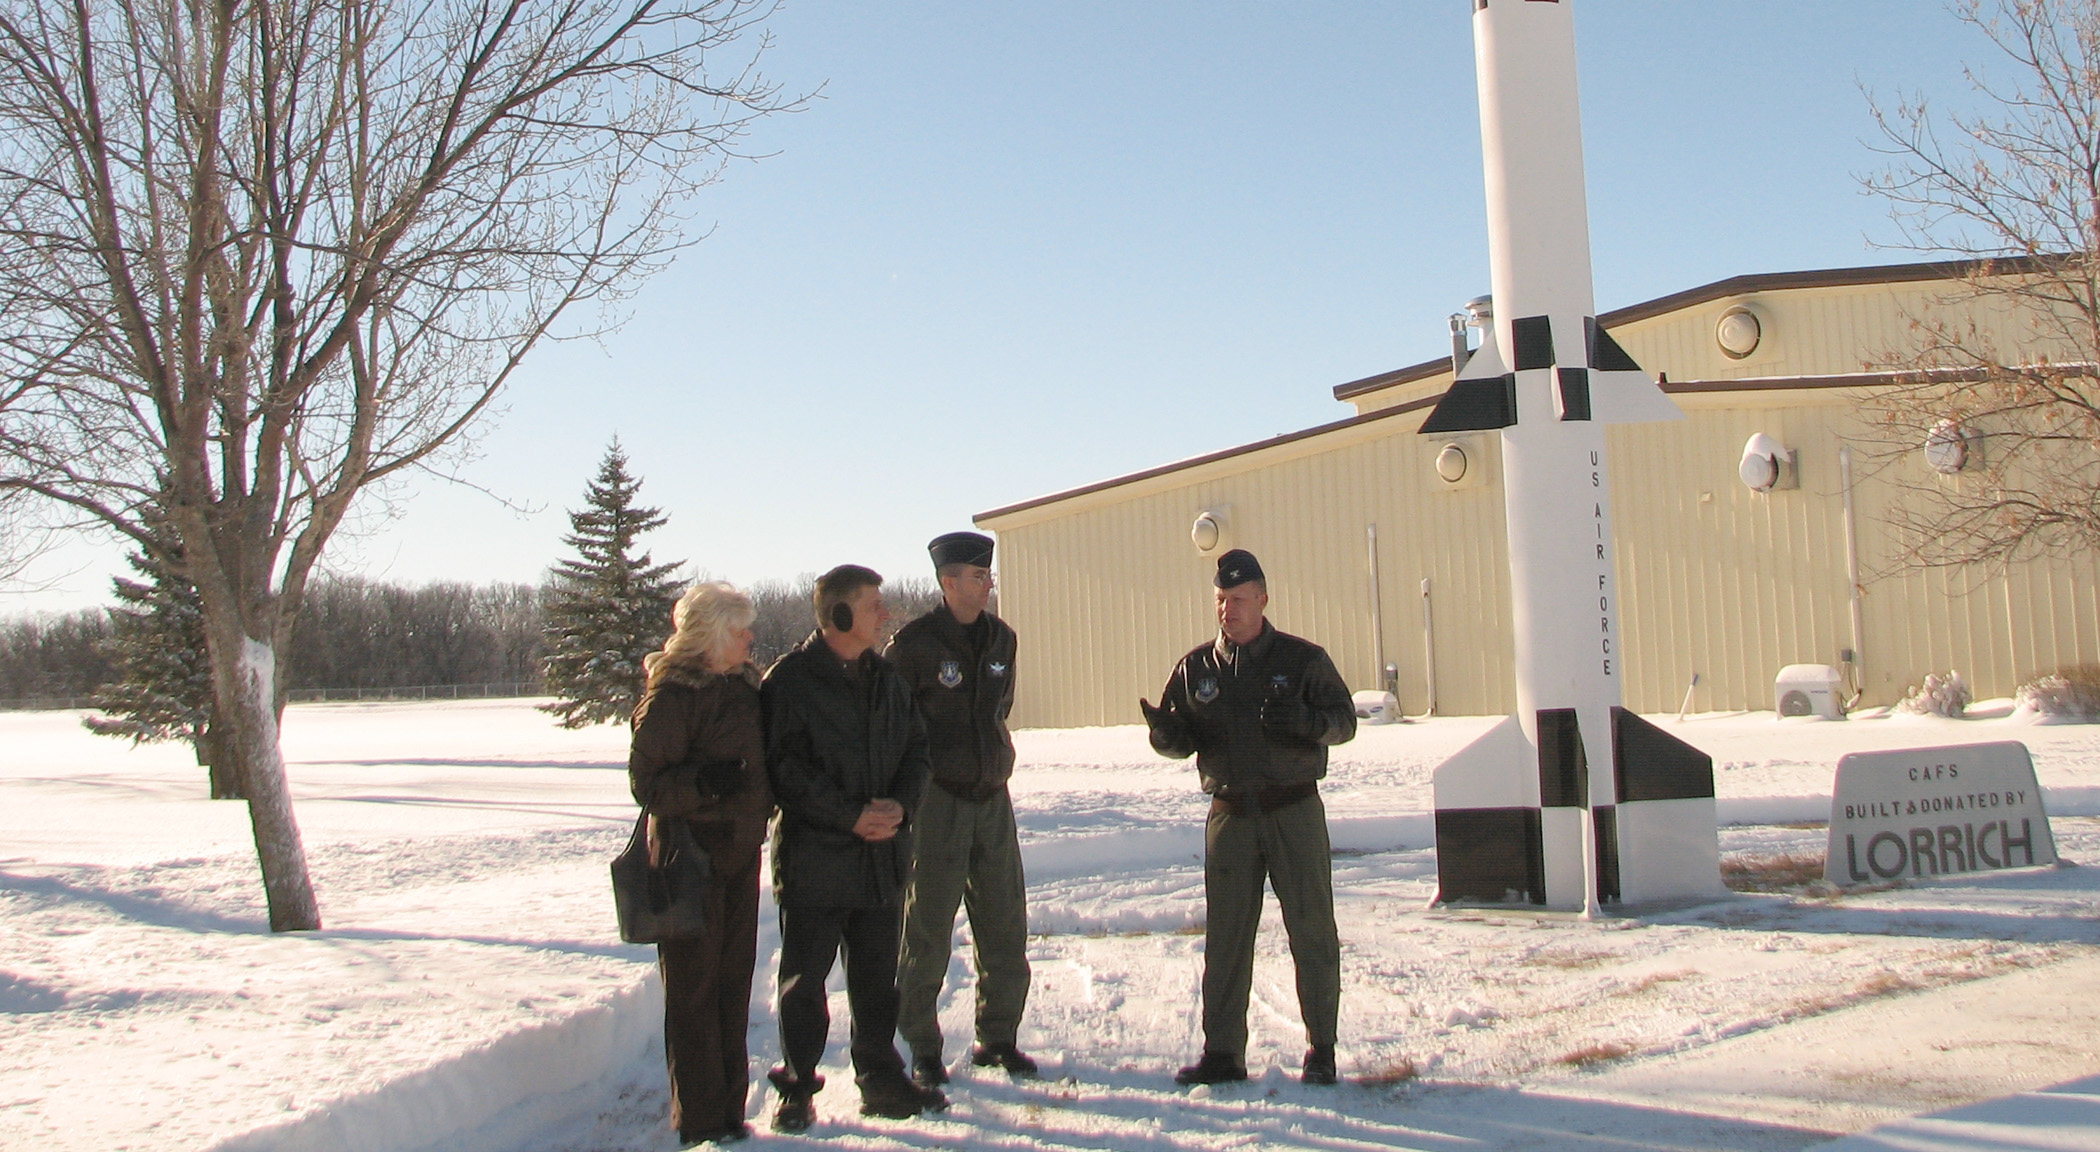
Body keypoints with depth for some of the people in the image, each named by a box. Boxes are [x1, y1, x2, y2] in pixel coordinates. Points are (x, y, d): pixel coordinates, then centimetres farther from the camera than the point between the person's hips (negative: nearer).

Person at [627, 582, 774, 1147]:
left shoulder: (744, 686, 9)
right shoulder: (671, 694, -13)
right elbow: (647, 784, -17)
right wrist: (703, 782, -30)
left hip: (740, 852, 7)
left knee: (734, 980, 12)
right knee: (694, 988, 0)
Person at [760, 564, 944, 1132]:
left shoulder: (887, 679, 12)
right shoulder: (789, 680, -8)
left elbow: (916, 748, 14)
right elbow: (784, 766, -14)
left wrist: (901, 804, -6)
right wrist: (851, 815, -17)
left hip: (882, 855, 6)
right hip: (814, 856, -5)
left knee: (877, 977, 13)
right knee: (803, 979, 3)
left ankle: (881, 1079, 25)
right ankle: (797, 1087, 15)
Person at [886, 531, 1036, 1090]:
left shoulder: (1001, 638, 8)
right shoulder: (914, 643, -10)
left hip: (993, 797, 6)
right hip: (937, 801, -6)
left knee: (1006, 928, 9)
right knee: (927, 929, 0)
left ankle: (998, 1038, 22)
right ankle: (923, 1049, 11)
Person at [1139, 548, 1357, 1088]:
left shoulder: (1302, 658, 1)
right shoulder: (1195, 668, 8)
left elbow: (1344, 719, -1)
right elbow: (1179, 740, 9)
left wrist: (1305, 720, -22)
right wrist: (1165, 730, -15)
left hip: (1295, 811, -2)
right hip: (1230, 815, 2)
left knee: (1312, 930, 2)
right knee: (1225, 937, 4)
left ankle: (1321, 1049, 14)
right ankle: (1221, 1051, 11)